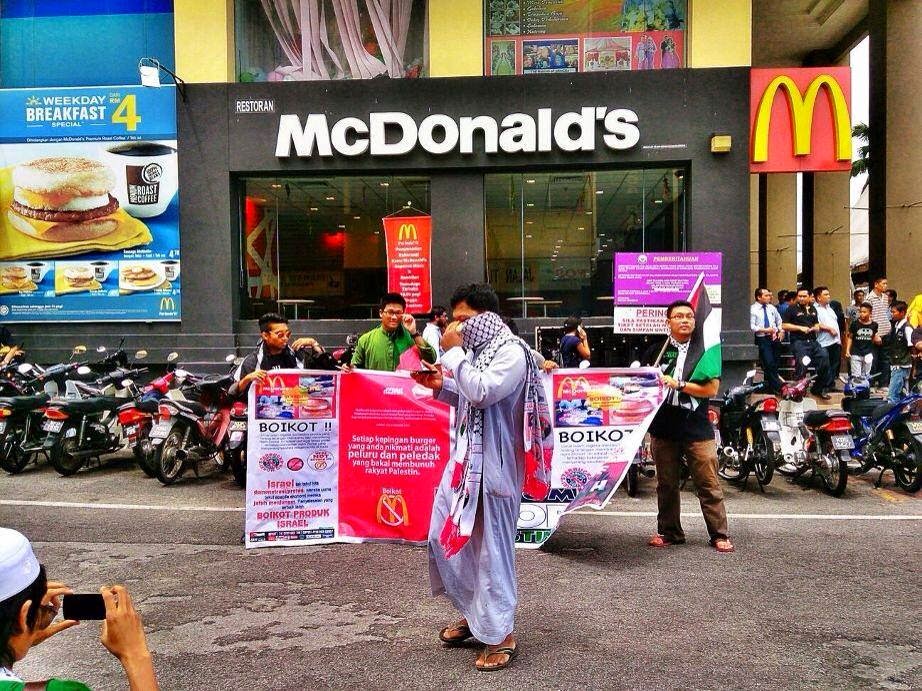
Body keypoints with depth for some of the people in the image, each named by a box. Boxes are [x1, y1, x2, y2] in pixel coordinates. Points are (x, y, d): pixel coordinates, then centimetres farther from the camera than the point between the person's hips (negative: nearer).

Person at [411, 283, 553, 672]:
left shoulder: (512, 351, -13)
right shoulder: (475, 352, 12)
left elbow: (482, 392, -26)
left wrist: (453, 352, -17)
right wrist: (440, 386, 7)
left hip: (494, 465, -9)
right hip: (465, 458, 9)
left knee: (492, 550, -1)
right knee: (442, 537, 15)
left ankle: (500, 634, 15)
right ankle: (475, 613, 32)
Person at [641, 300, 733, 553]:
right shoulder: (655, 351, 11)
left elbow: (712, 388, -4)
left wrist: (678, 384, -13)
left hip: (697, 429, -2)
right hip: (663, 428, 2)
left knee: (709, 485, 0)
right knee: (666, 484, 10)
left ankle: (719, 534, 9)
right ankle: (668, 532, 22)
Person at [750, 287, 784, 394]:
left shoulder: (771, 307, 10)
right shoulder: (753, 309, -8)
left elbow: (779, 320, 23)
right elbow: (751, 326, -15)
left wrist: (780, 331, 8)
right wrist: (764, 330, -21)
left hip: (774, 338, 6)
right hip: (762, 339, -6)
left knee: (775, 363, 9)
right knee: (769, 363, -13)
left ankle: (770, 387, 22)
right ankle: (778, 386, -6)